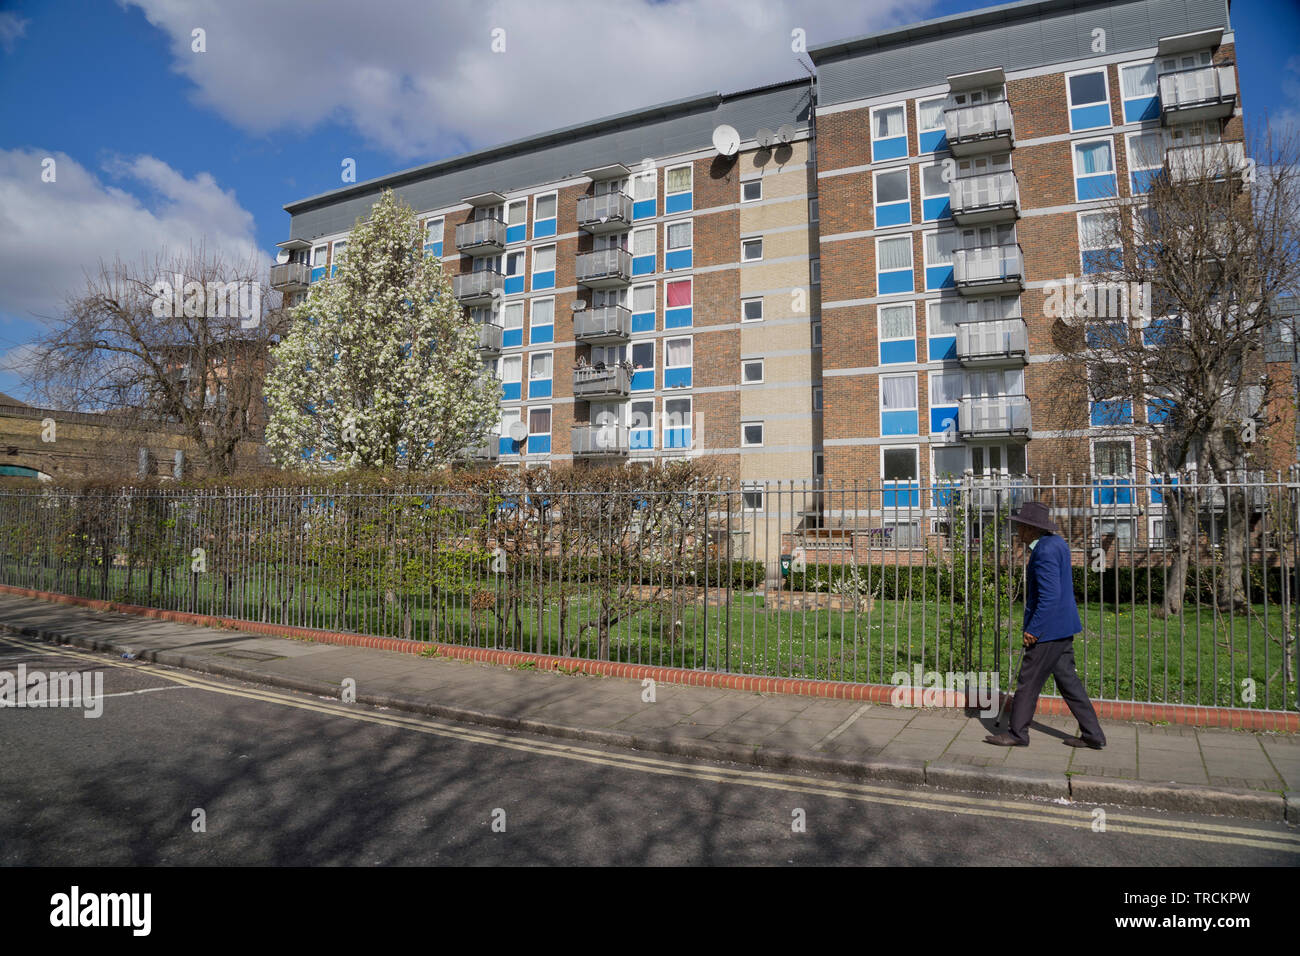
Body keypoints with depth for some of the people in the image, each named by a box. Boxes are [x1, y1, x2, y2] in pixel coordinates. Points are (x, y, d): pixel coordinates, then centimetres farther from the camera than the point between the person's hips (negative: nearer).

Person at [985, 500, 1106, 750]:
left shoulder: (1045, 552, -22)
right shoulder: (1057, 543, 10)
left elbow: (1049, 596, -27)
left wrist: (1033, 630, -21)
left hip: (1048, 628, -10)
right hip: (1063, 626, 10)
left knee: (1028, 681, 1)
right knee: (1067, 679, 15)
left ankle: (1018, 733, 12)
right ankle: (1092, 734, 21)